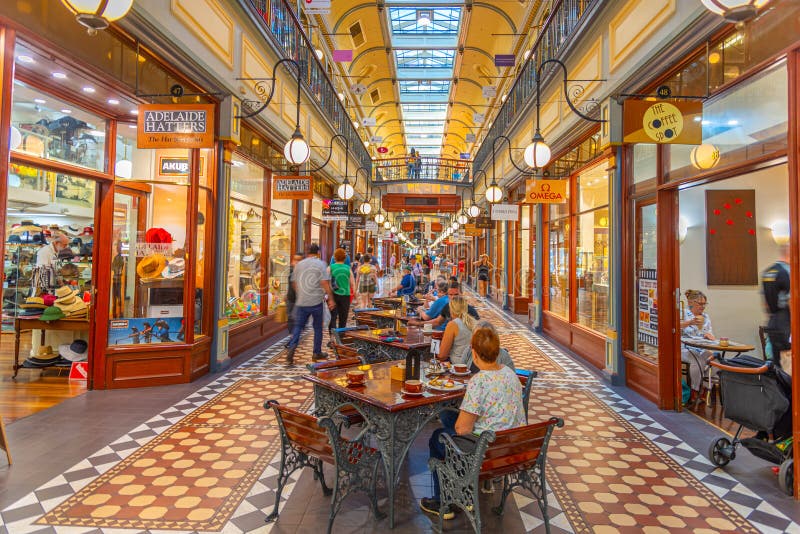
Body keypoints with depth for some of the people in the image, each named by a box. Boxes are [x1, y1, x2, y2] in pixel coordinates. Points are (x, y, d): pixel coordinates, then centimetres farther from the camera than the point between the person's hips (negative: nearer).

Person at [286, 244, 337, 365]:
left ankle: (292, 347, -14)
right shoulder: (321, 264, -4)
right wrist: (331, 299, -9)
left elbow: (294, 282, 17)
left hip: (301, 302, 3)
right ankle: (317, 353, 18)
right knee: (318, 327, 11)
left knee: (298, 326, 8)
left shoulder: (299, 264, 9)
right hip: (316, 301, -3)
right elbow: (325, 283, -13)